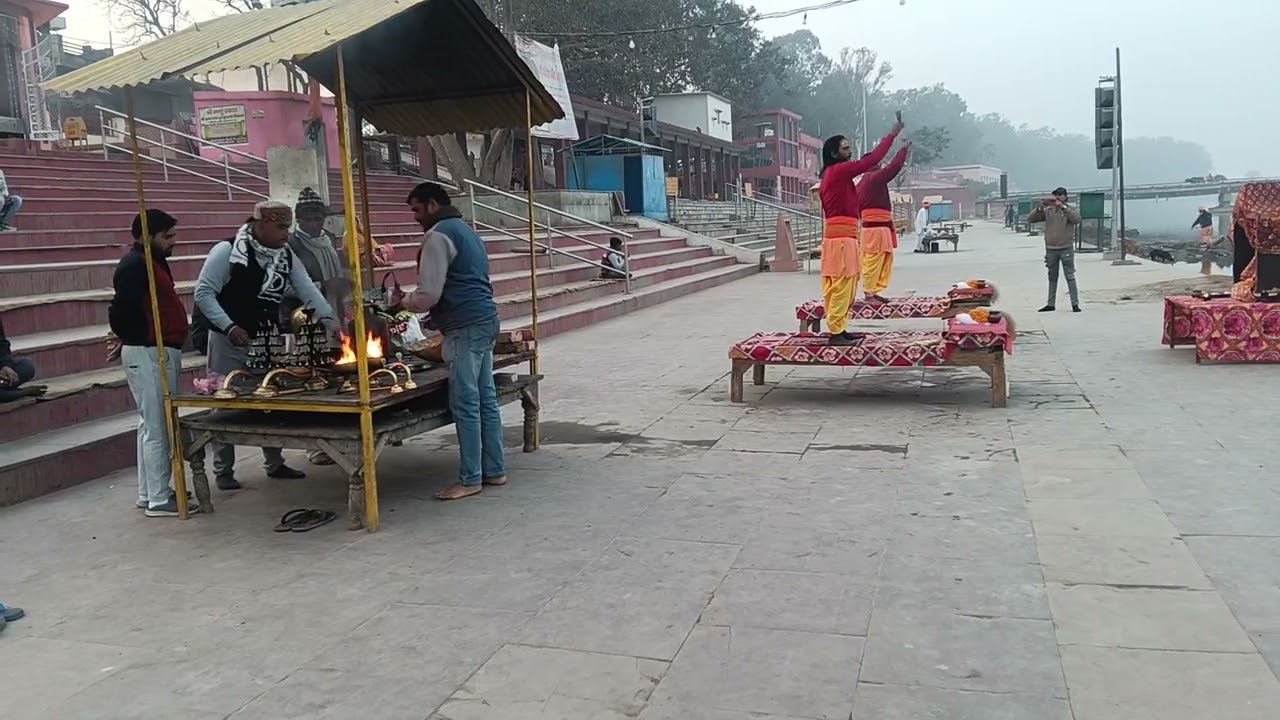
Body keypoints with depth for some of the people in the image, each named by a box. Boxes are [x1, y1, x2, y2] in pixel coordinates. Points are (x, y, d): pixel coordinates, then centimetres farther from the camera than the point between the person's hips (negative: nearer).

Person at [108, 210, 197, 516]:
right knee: (157, 427, -7)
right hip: (148, 354, -11)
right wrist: (132, 340, -5)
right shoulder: (135, 265, -16)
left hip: (160, 353, 11)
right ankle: (159, 499, -2)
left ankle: (150, 492, 24)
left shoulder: (153, 262, 16)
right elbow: (120, 312, -22)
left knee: (153, 425, 15)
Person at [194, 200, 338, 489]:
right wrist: (229, 327, -22)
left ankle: (274, 463, 25)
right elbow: (203, 293, -13)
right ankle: (223, 471, 14)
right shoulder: (227, 251, -13)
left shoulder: (286, 255, 2)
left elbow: (308, 290, -4)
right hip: (230, 341, -5)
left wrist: (329, 320, -18)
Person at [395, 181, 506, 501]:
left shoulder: (438, 235, -8)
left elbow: (428, 294, -13)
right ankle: (494, 470, 16)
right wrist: (437, 317, 21)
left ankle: (470, 480, -1)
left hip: (465, 327, -10)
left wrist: (403, 301, 6)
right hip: (485, 319, 10)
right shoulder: (466, 231, 23)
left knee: (466, 404, -6)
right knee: (486, 399, 11)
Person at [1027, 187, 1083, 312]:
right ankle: (1051, 304, 18)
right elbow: (1030, 219, 0)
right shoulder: (1047, 211, 6)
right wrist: (1039, 208, -16)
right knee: (1052, 278, 11)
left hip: (1066, 249, -3)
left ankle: (1075, 304, -1)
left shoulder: (1069, 210, -1)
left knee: (1070, 277, -3)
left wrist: (1062, 207, -27)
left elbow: (1077, 220, -22)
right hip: (1051, 249, 3)